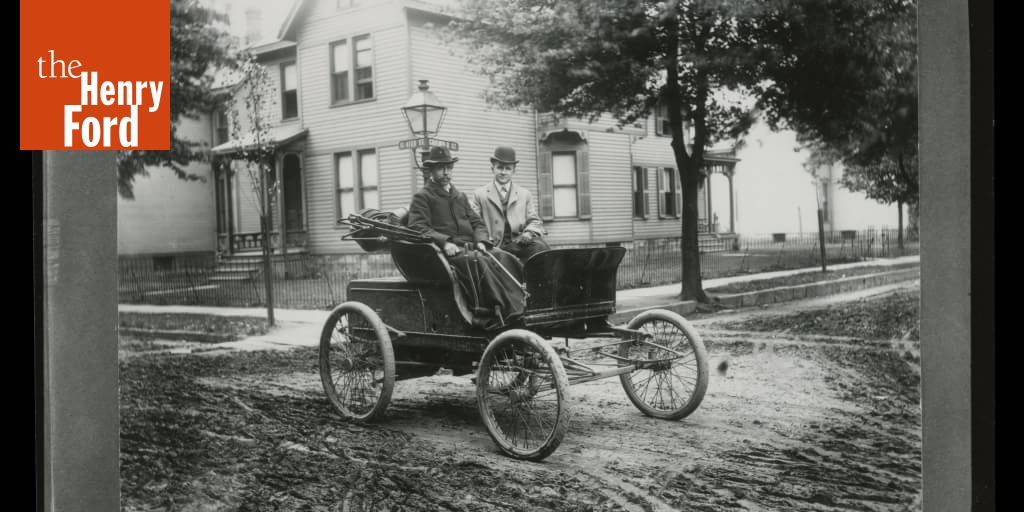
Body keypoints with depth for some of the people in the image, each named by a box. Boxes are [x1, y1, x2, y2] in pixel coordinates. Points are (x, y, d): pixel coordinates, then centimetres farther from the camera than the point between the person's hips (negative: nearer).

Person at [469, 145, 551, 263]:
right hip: (495, 247, -2)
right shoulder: (479, 195, 15)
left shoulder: (525, 194, 22)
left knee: (540, 246, -30)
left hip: (520, 243, 2)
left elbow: (534, 221, 17)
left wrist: (529, 233, -8)